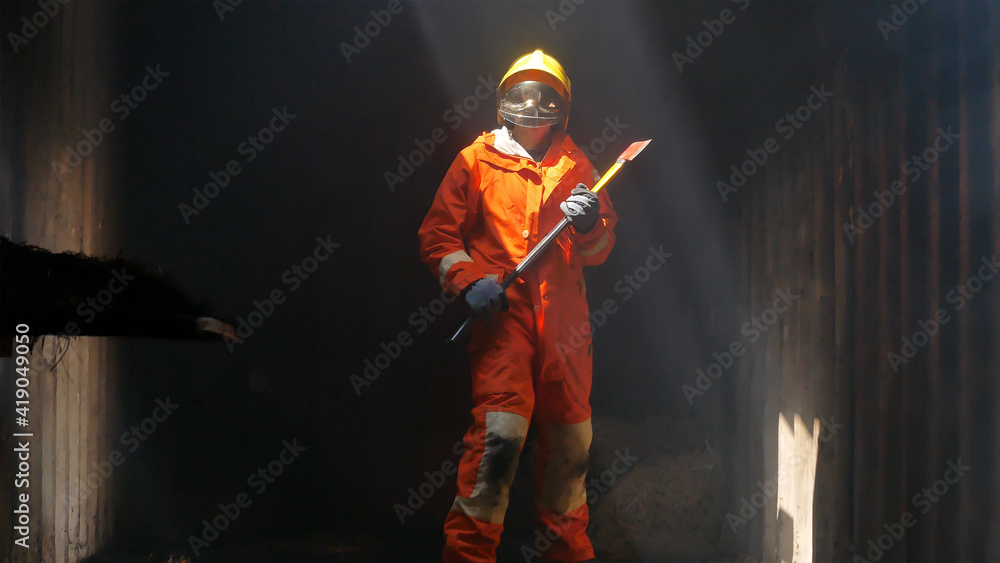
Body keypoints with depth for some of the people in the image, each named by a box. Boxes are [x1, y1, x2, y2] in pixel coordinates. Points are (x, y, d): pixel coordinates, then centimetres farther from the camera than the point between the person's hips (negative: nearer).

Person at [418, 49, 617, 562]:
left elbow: (599, 251, 14)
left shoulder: (575, 167, 16)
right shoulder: (476, 160, 9)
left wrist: (589, 224, -9)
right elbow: (437, 234, 7)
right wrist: (469, 280, -10)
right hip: (502, 312, -3)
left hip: (563, 316, 4)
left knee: (570, 434, 9)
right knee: (501, 428, -18)